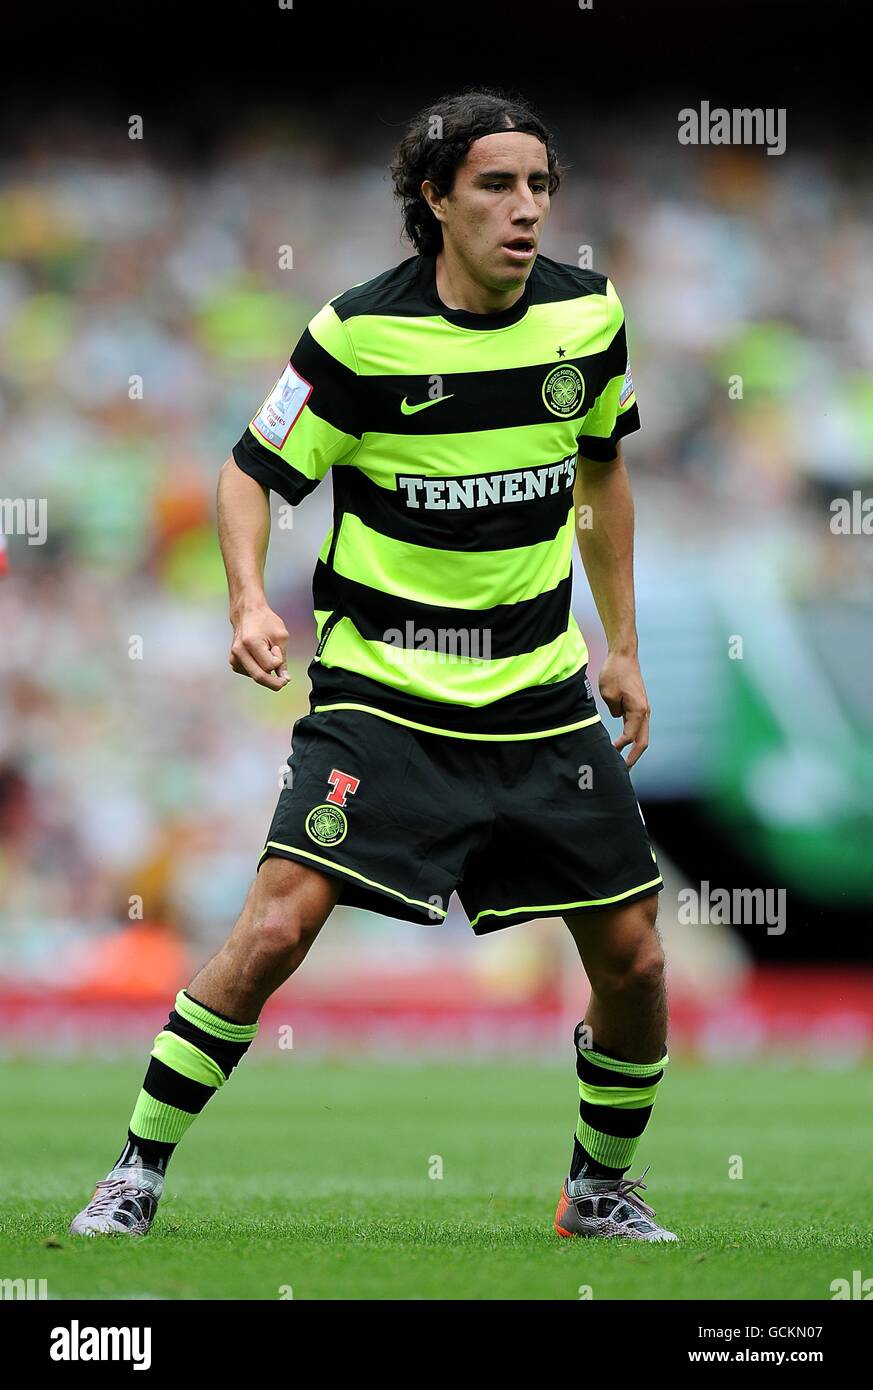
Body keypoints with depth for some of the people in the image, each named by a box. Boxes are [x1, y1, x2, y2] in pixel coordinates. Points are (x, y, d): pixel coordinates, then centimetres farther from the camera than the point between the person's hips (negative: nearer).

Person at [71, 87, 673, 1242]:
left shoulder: (589, 314, 0)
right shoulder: (360, 332, -13)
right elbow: (254, 471, -3)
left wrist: (623, 647, 17)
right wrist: (250, 601, -20)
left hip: (542, 701, 4)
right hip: (381, 692, -4)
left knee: (633, 961, 3)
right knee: (277, 926, -19)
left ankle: (603, 1187, 28)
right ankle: (138, 1171, -3)